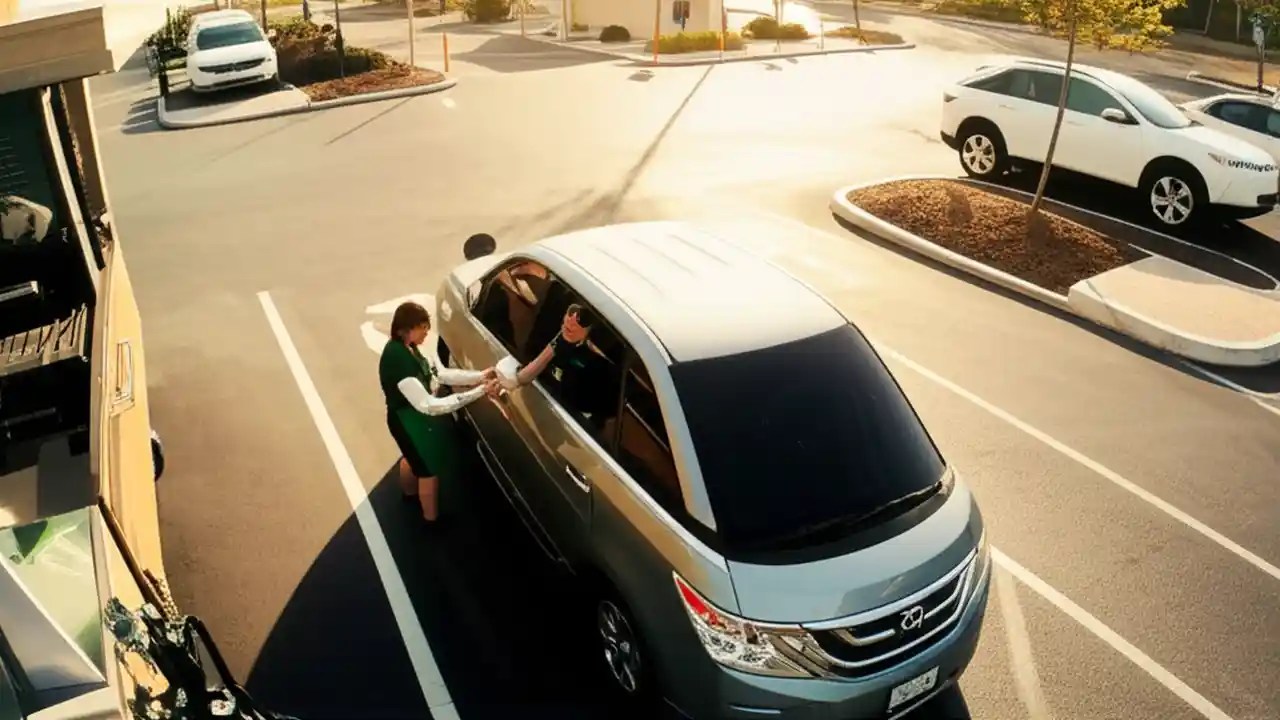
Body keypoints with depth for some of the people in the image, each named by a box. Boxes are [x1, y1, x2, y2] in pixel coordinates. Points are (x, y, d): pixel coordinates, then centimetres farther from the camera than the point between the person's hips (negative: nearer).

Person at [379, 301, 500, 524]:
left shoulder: (406, 348, -8)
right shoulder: (397, 359, -37)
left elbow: (437, 374, -2)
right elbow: (428, 405, -40)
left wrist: (479, 376, -14)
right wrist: (479, 392, -42)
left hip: (414, 417, 9)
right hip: (410, 422, -9)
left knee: (415, 458, 35)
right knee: (430, 469, 14)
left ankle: (409, 492, 65)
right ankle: (432, 519, 39)